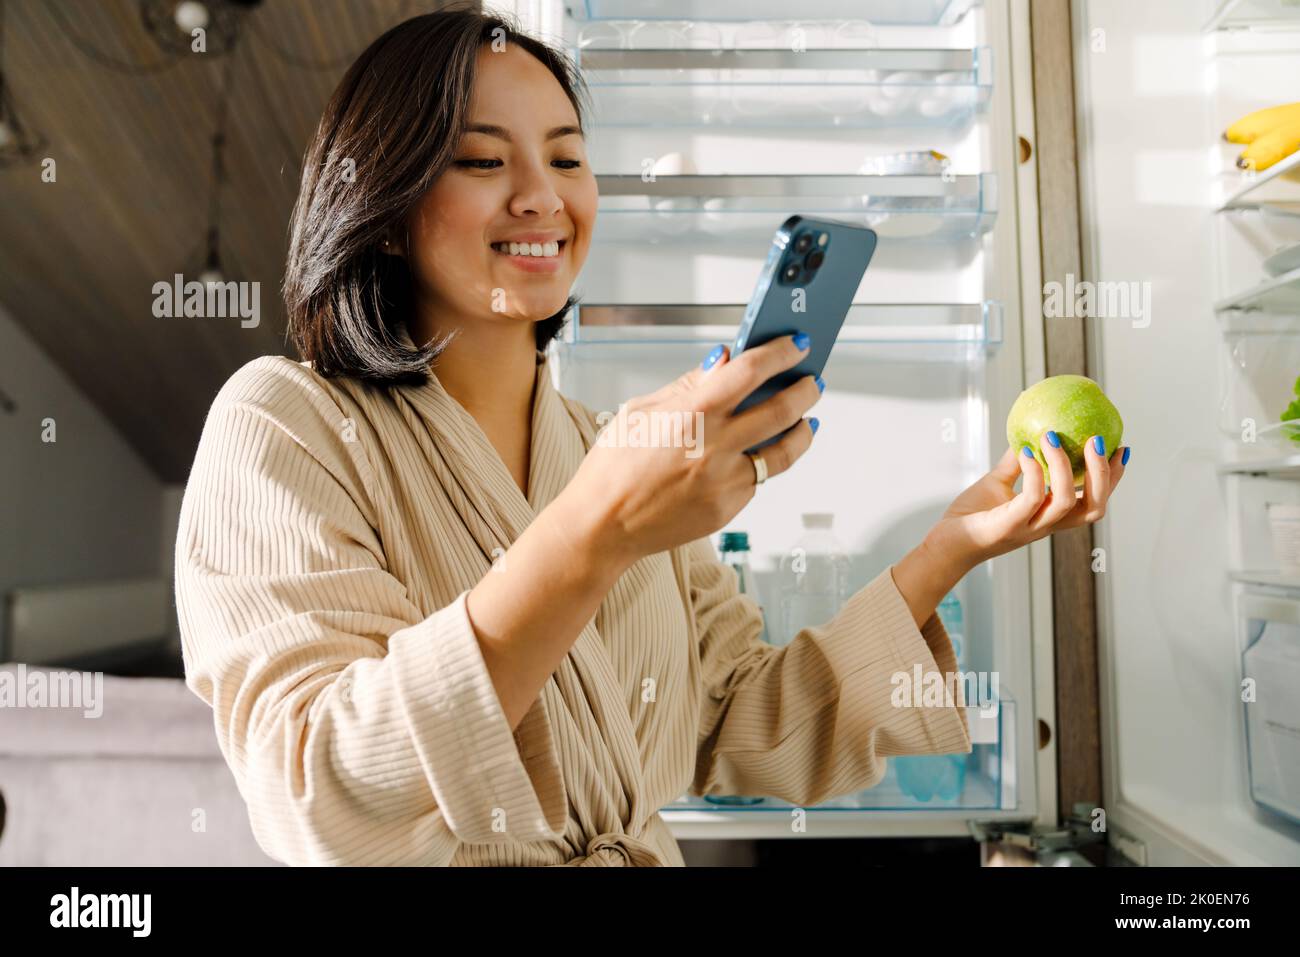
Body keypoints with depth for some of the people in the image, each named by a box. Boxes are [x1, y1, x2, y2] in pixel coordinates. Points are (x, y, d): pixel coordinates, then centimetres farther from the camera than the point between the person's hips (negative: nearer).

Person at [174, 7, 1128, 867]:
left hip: (644, 855, 3)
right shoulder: (282, 423, -8)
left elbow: (739, 730, 2)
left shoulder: (631, 453, 7)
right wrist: (593, 534, -29)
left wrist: (954, 548, -6)